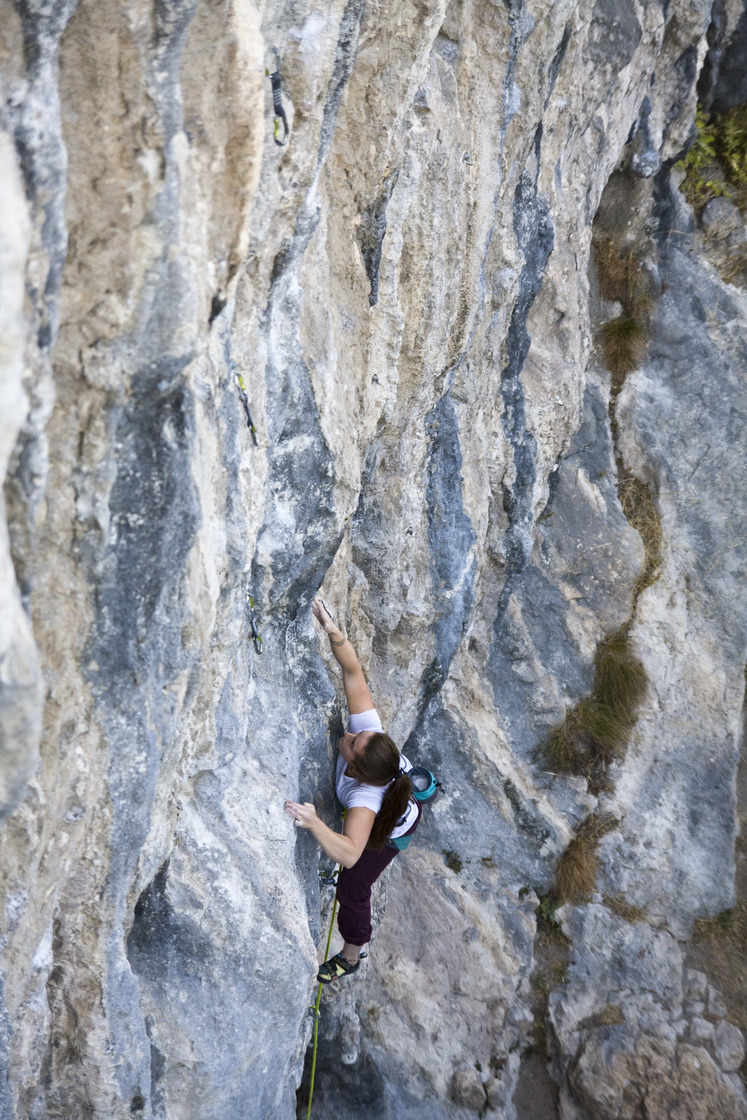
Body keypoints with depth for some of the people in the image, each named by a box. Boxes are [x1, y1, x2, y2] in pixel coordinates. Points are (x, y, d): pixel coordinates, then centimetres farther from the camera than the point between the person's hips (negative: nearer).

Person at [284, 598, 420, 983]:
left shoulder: (365, 795, -52)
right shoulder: (368, 730, -41)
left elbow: (349, 853, -63)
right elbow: (352, 672, -43)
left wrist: (314, 824, -78)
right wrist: (334, 634, -60)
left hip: (382, 833, -5)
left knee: (352, 890, 16)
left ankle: (349, 958, 43)